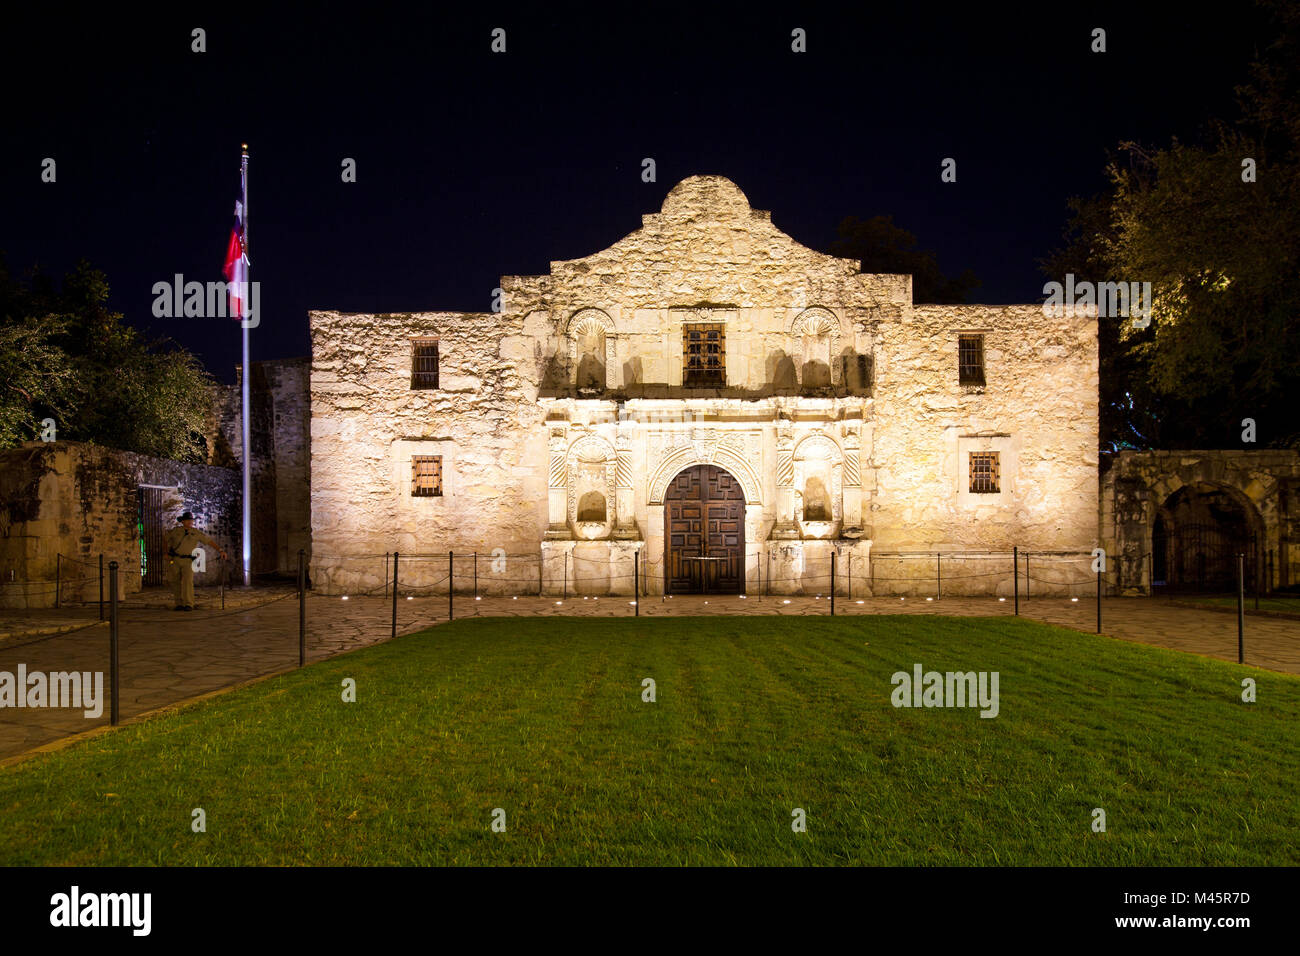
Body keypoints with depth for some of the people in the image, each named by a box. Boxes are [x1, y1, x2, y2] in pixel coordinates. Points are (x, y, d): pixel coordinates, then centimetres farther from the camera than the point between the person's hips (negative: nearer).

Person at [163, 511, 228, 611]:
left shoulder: (197, 533, 1)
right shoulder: (175, 531, 4)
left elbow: (210, 541, -3)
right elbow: (165, 539, 19)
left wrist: (220, 550, -14)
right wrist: (167, 552, 10)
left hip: (188, 561, -2)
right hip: (175, 560, 2)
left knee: (188, 581, -15)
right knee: (178, 583, 3)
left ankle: (189, 604, -16)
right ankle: (179, 604, 8)